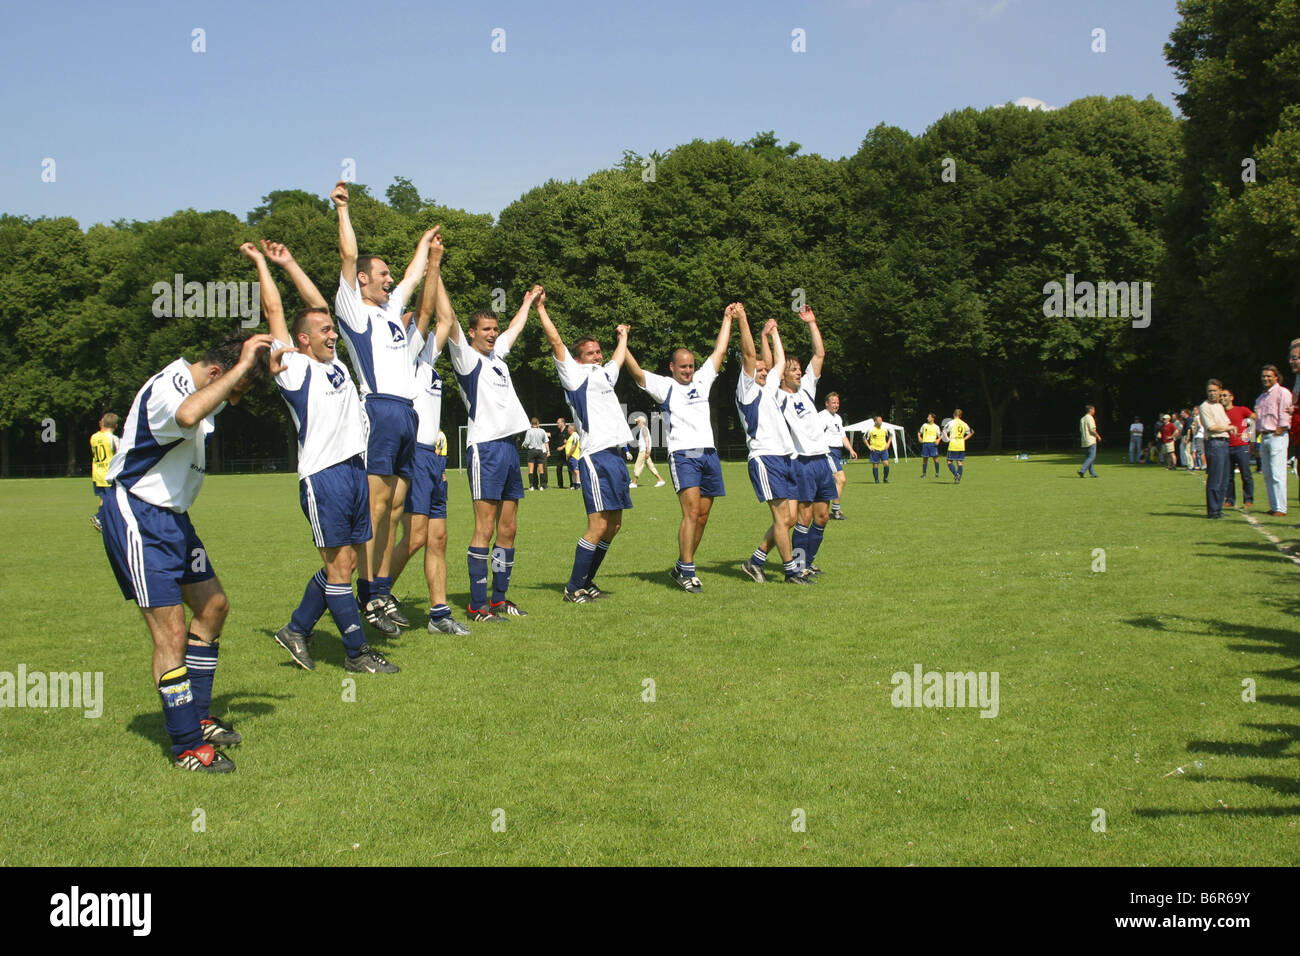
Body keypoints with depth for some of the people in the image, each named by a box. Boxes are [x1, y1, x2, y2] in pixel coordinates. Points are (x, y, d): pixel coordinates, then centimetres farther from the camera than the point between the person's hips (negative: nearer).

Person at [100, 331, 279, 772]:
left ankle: (197, 717, 29)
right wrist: (241, 365, -42)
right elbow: (187, 415, -50)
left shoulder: (195, 385, 8)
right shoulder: (165, 388, -23)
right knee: (171, 633, -10)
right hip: (137, 518, -11)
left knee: (213, 606, 16)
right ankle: (186, 746, 0)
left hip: (172, 517, 11)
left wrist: (262, 367, 17)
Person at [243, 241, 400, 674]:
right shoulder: (294, 367, 0)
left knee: (345, 562, 10)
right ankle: (357, 652, 2)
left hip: (355, 469, 8)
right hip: (322, 474, -8)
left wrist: (289, 263, 29)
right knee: (338, 564, -3)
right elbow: (274, 310, 3)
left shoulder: (335, 363, 18)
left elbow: (317, 304, 25)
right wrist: (262, 263, 15)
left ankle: (296, 630, 24)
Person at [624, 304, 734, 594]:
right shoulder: (664, 386, 4)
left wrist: (727, 319, 27)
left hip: (709, 454, 6)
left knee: (703, 515, 5)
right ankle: (686, 572, -13)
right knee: (692, 511, -17)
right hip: (683, 454, -6)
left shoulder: (702, 380, 18)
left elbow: (719, 351, 23)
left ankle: (681, 568, 16)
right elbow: (636, 372, -8)